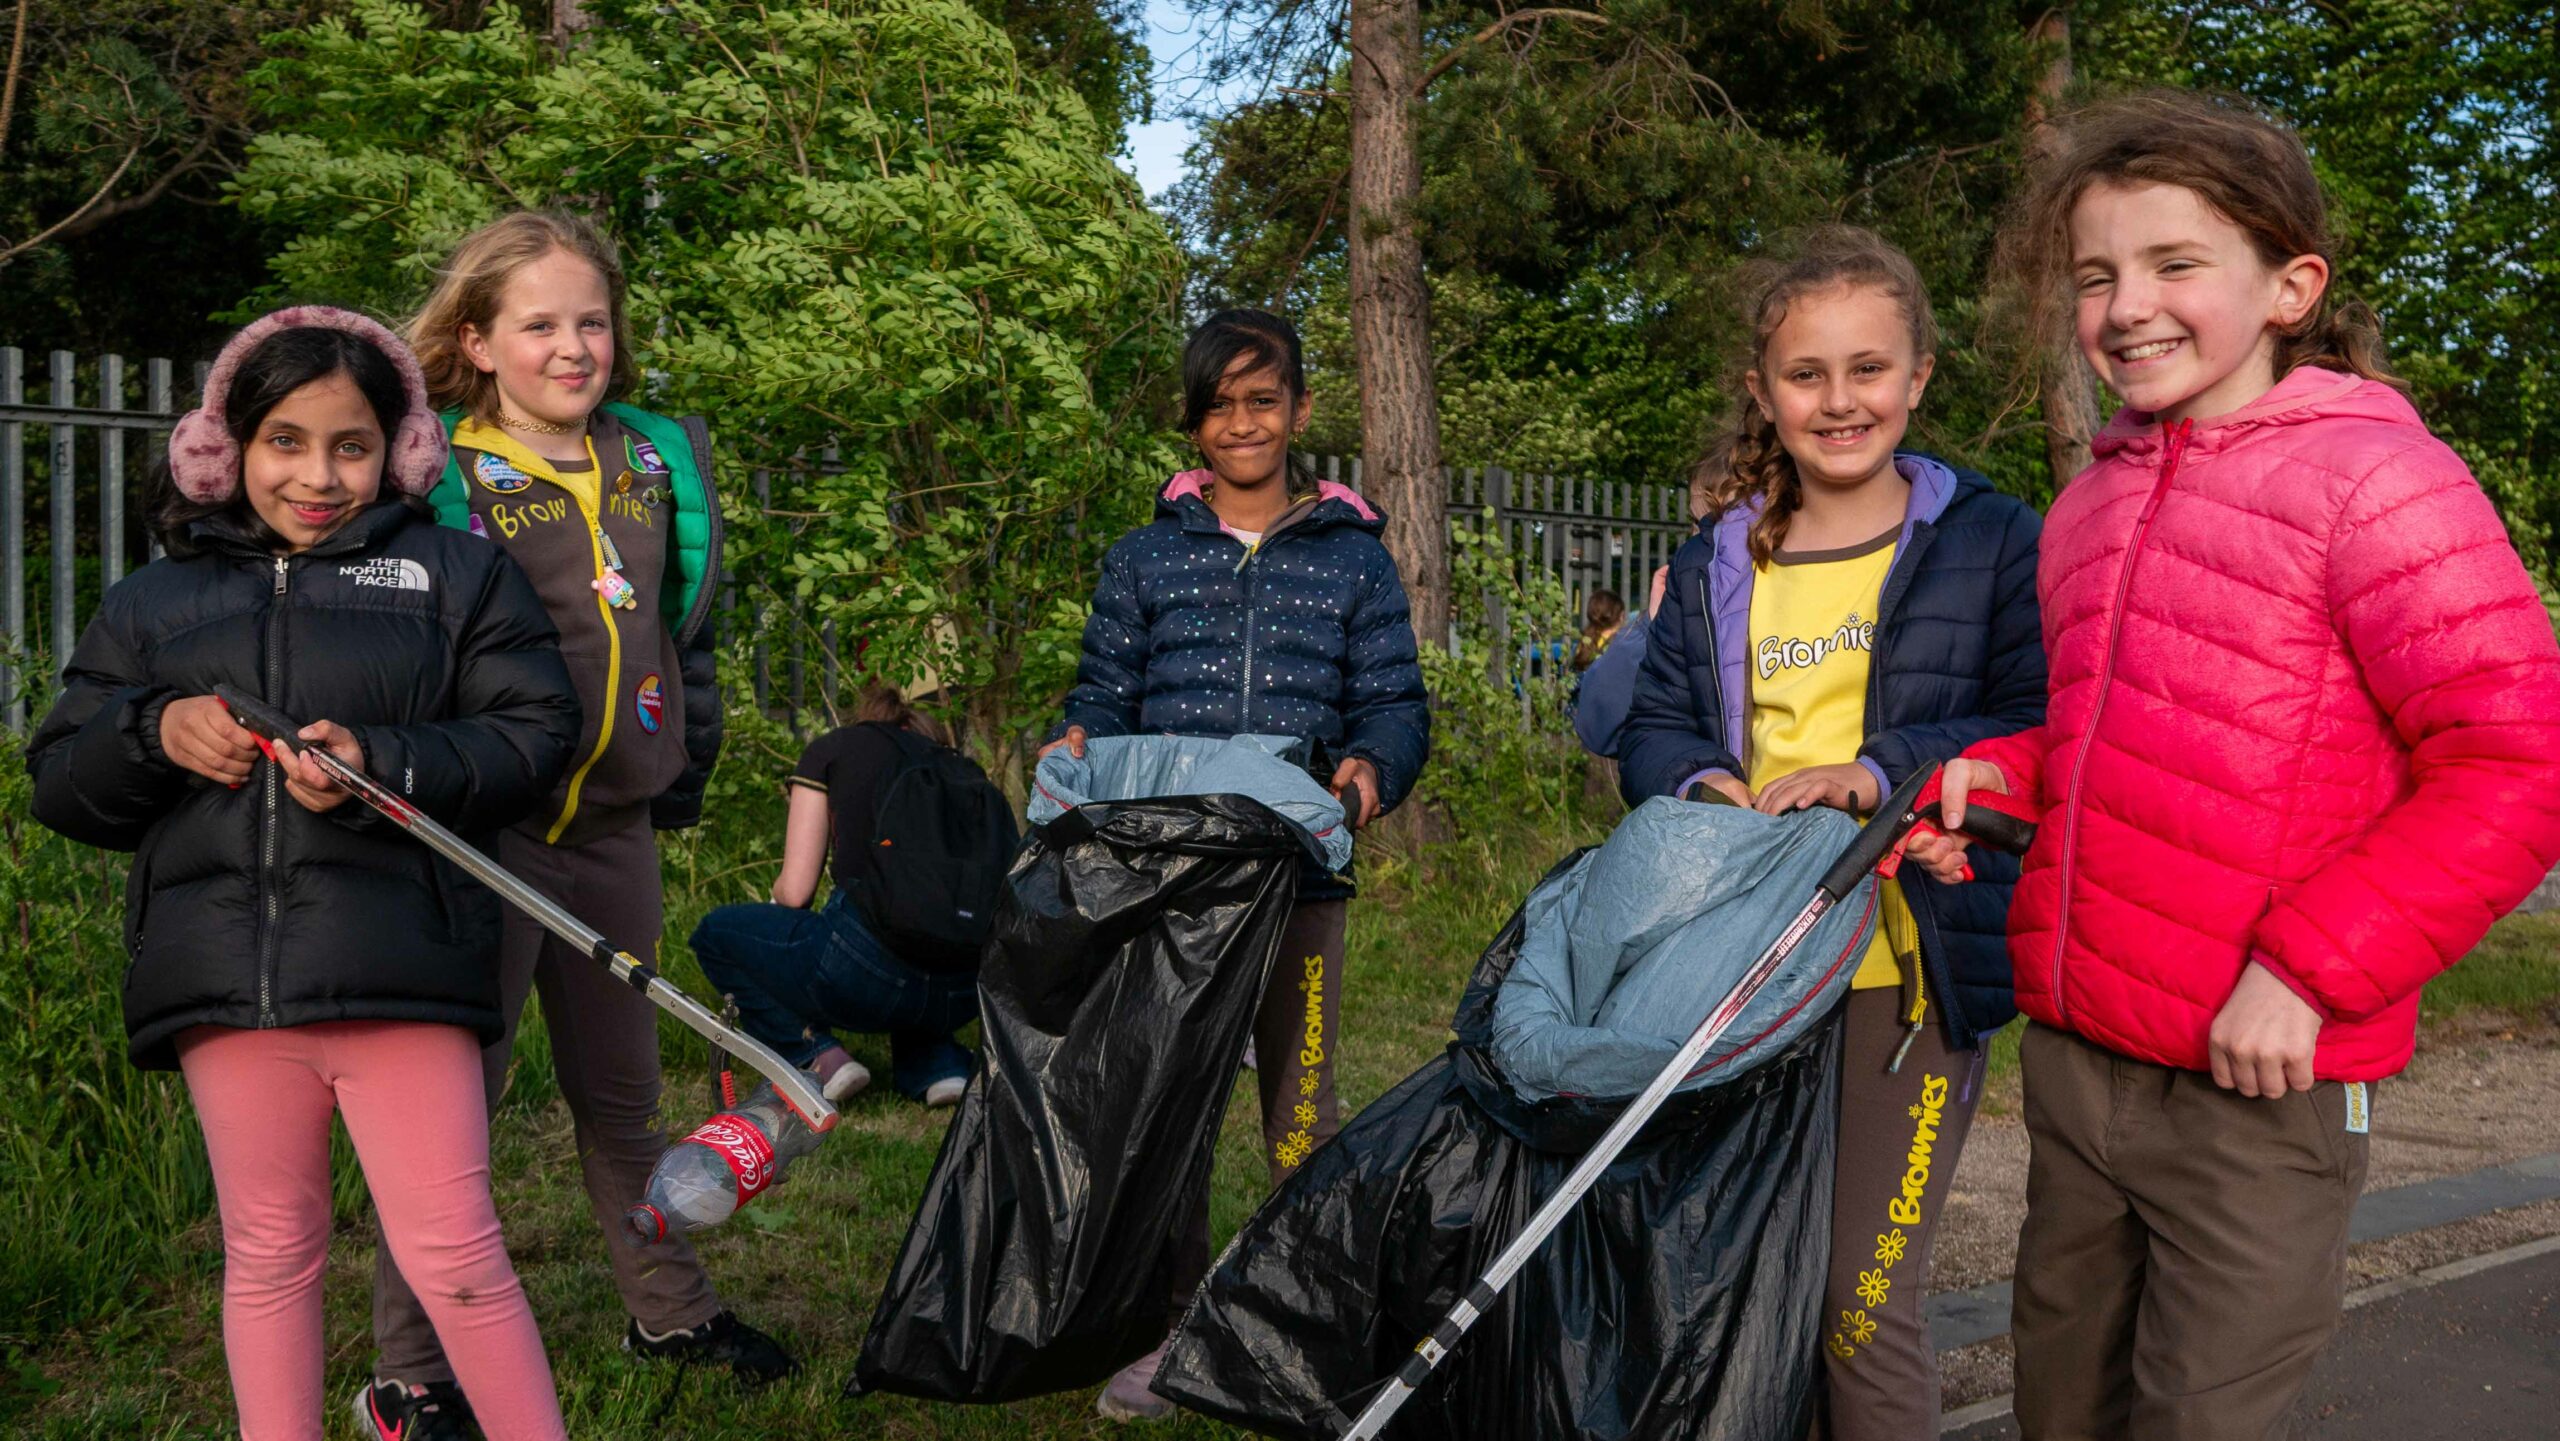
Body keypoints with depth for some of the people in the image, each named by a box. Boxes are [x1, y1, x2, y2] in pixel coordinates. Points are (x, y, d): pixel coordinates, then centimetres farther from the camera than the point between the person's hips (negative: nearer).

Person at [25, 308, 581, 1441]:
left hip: (393, 967, -3)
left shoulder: (452, 572, 9)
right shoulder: (151, 602, 18)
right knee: (268, 1255, 13)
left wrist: (383, 764, -15)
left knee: (453, 1256, -3)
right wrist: (153, 731, -5)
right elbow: (60, 785, 16)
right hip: (222, 981, 3)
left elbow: (538, 730, 0)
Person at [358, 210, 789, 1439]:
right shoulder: (434, 476, -7)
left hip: (615, 828, 5)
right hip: (482, 834, -5)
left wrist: (686, 768, 13)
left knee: (621, 1089, 18)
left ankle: (668, 1310, 34)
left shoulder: (661, 460, 8)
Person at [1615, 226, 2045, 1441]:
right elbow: (1652, 726, 10)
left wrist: (1884, 770, -22)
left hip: (1912, 969, -4)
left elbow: (2044, 733, -9)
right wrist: (1701, 782, -12)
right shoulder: (1715, 565, 11)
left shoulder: (1989, 540, -2)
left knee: (1863, 1301, -5)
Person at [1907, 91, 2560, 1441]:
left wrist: (2311, 972, -20)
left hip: (2256, 1079, -7)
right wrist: (2004, 771, 5)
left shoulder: (2370, 476, -12)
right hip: (2072, 1052, 7)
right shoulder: (2091, 502, 11)